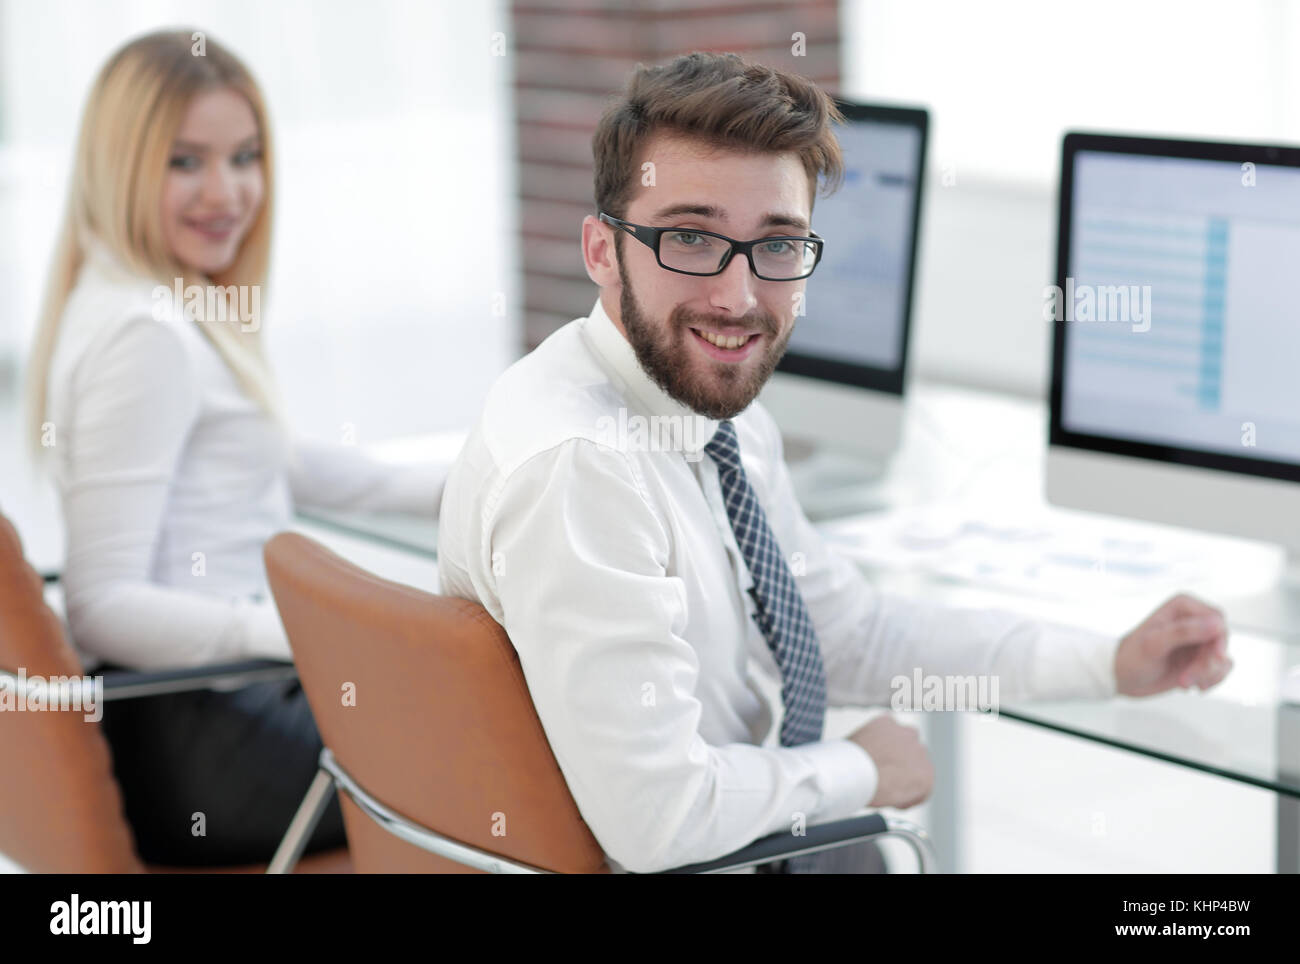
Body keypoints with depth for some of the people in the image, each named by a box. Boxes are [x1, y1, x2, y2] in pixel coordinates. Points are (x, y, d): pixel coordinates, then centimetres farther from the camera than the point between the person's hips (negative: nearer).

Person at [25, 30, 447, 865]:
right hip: (198, 749, -10)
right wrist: (292, 631, -36)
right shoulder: (146, 333, -20)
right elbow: (103, 607, -25)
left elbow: (270, 459, 27)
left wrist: (444, 488, 25)